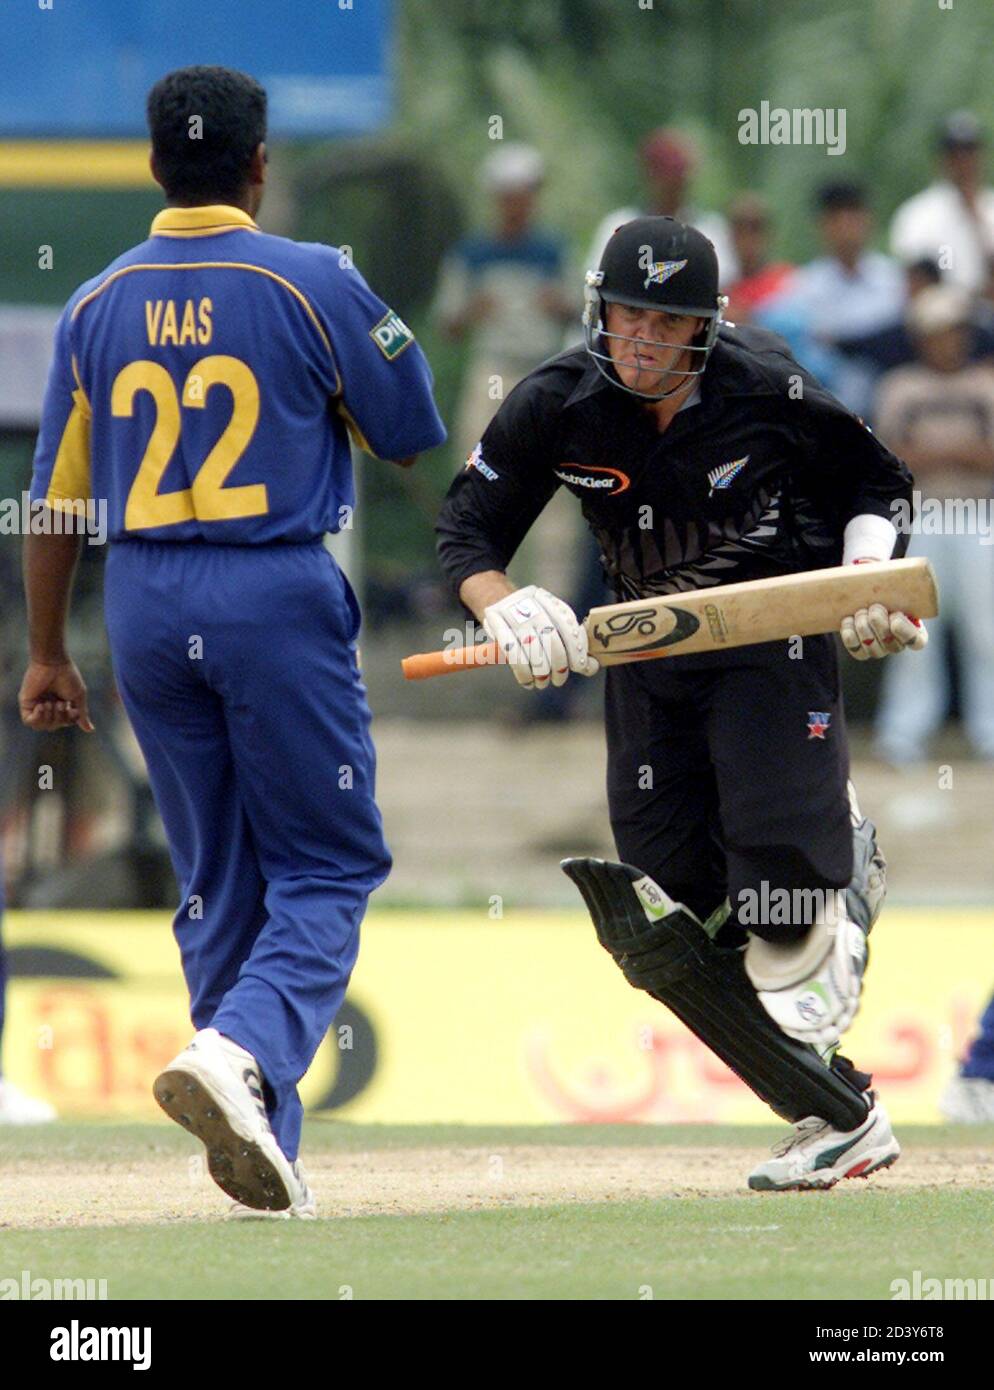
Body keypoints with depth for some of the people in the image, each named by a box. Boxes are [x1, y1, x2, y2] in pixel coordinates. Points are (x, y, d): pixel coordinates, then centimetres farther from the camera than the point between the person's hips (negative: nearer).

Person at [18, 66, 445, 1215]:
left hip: (144, 611, 4)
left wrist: (46, 654, 16)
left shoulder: (98, 305, 5)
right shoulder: (312, 283, -7)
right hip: (279, 597, -4)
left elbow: (54, 500, 8)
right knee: (326, 866, 1)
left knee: (218, 882, 13)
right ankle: (243, 1052, -26)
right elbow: (412, 433, 2)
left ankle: (261, 1143, 12)